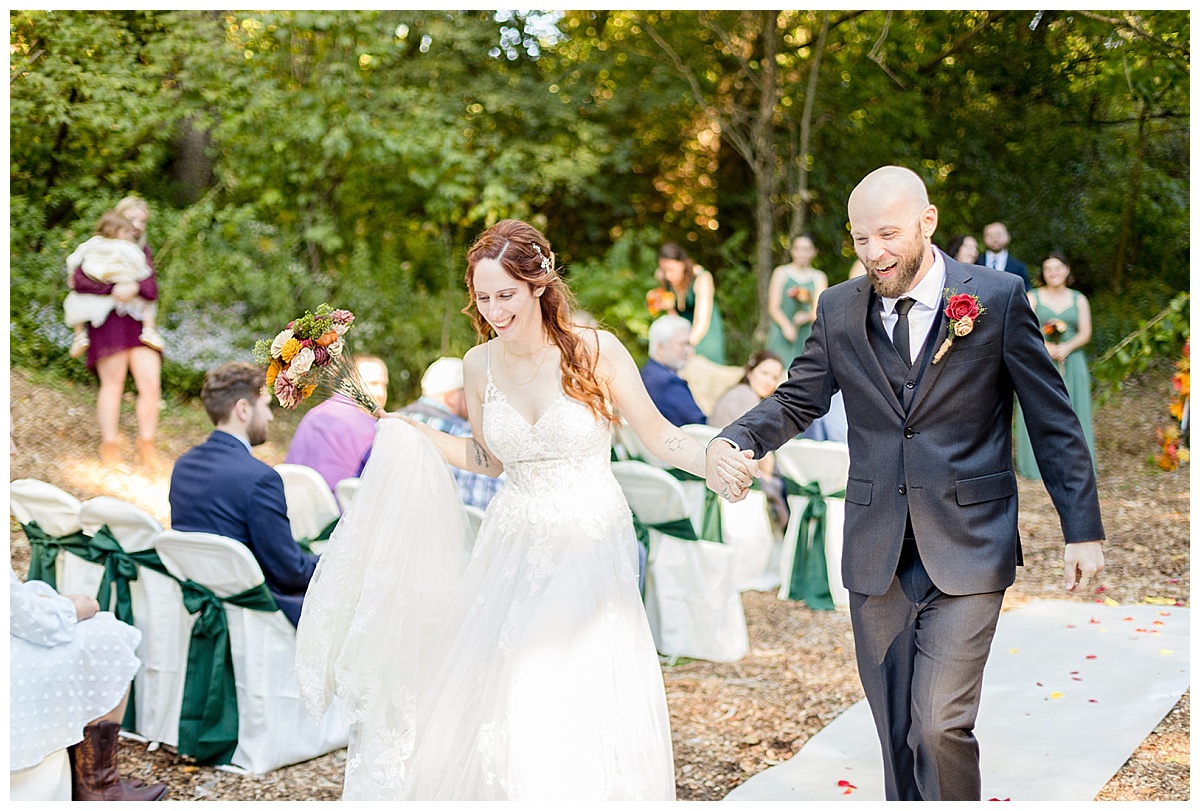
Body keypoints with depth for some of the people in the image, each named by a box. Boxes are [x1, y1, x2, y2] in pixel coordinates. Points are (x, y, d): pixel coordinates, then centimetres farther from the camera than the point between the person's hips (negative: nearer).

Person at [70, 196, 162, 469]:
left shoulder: (143, 251, 21)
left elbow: (153, 290, 6)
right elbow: (79, 280, -7)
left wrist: (136, 287, -15)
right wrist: (114, 289, -15)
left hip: (139, 324, 4)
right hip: (108, 321, -4)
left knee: (151, 384, -6)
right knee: (113, 383, -6)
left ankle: (147, 446, 1)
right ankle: (109, 447, -2)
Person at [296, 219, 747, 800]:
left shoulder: (595, 351, -11)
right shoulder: (480, 365, 1)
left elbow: (658, 435, -4)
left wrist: (714, 461, -22)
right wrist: (407, 433, 6)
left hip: (590, 549, -3)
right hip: (513, 549, 3)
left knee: (586, 716, -6)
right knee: (491, 709, 2)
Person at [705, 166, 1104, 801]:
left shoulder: (998, 298, -6)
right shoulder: (839, 310, 3)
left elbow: (1052, 421, -2)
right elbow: (796, 401, 7)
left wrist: (1082, 530, -2)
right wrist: (733, 441, -15)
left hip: (967, 550, -3)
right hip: (877, 553, 4)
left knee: (939, 725, -11)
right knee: (896, 734, 13)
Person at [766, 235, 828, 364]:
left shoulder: (819, 277, 9)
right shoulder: (781, 273, 7)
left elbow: (819, 310, 1)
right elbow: (773, 307, 2)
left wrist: (807, 316, -22)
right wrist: (786, 326, -16)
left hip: (807, 336, 1)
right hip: (783, 334, -1)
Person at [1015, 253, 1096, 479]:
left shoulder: (1079, 300, 11)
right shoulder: (1032, 298, 5)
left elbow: (1085, 333, 3)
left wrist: (1066, 348, -15)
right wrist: (1044, 347, -19)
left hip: (1071, 364, 2)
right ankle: (1039, 464, 0)